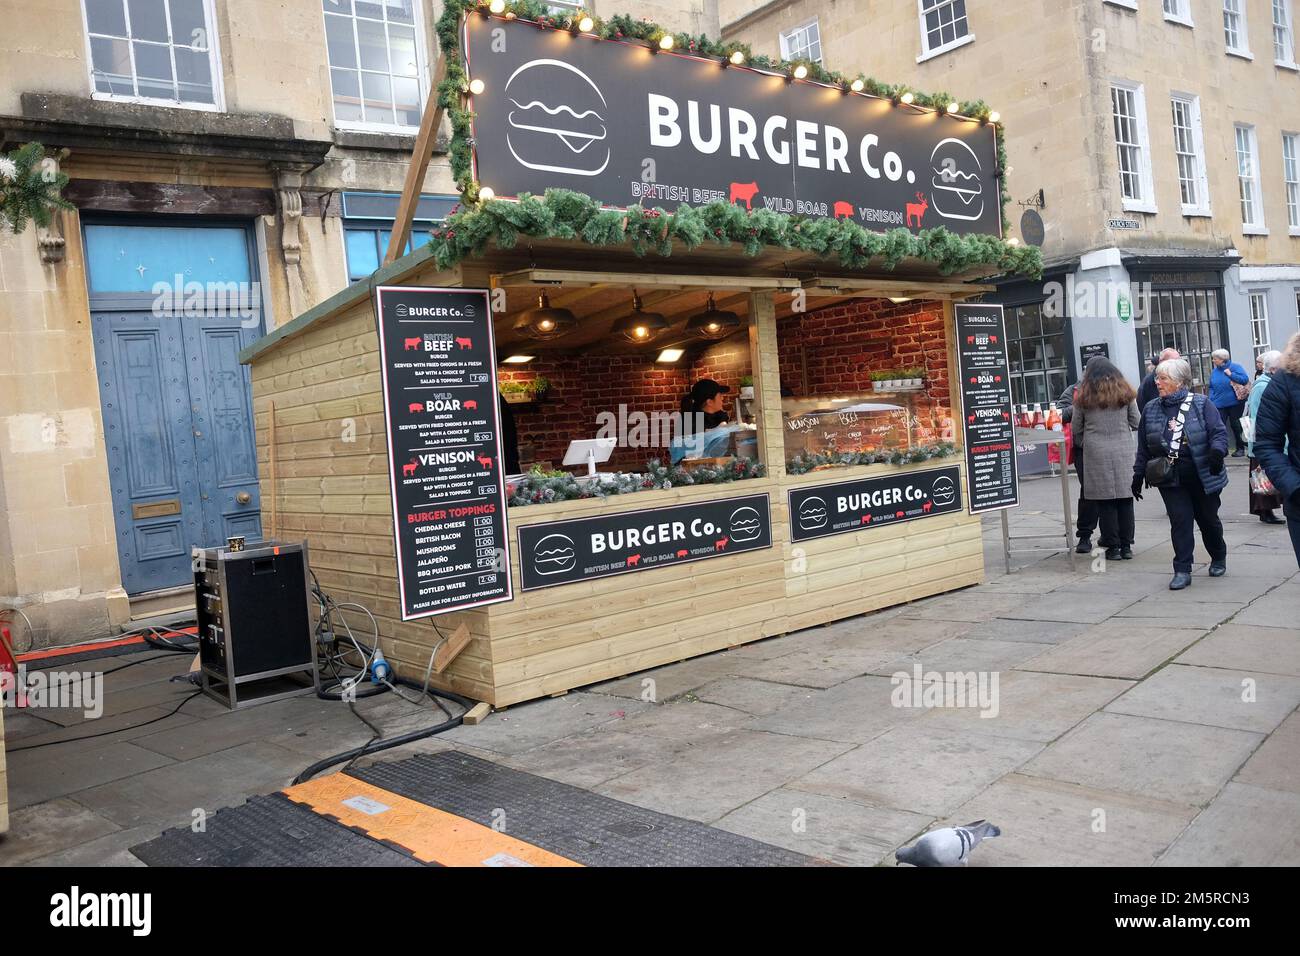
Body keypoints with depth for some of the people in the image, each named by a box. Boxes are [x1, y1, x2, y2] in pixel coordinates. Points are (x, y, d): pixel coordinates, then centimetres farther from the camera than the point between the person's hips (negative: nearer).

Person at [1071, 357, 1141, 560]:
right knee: (1125, 499, 7)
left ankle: (1112, 546, 6)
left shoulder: (1084, 396, 0)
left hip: (1096, 453, -2)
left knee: (1105, 501, 3)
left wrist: (1081, 445, 20)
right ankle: (1126, 545, 11)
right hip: (1123, 451, 2)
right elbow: (1137, 423, 7)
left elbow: (1075, 428, 3)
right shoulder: (1125, 393, 4)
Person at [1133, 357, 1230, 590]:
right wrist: (1138, 475, 9)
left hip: (1202, 476, -1)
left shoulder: (1201, 404, -4)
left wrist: (1217, 451, -28)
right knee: (1180, 521, -6)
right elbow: (1143, 447, 10)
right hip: (1170, 479, 2)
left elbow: (1219, 432, -8)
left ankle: (1219, 559, 37)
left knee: (1208, 519, 13)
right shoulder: (1150, 409, 5)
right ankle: (1182, 570, -1)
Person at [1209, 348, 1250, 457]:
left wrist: (1230, 374, -20)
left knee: (1236, 425, 7)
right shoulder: (1214, 372, 7)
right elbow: (1212, 388, 14)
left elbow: (1245, 379, -16)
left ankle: (1240, 448, 21)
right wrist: (1211, 400, 3)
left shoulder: (1235, 367, -6)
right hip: (1220, 405, 3)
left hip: (1235, 403, -3)